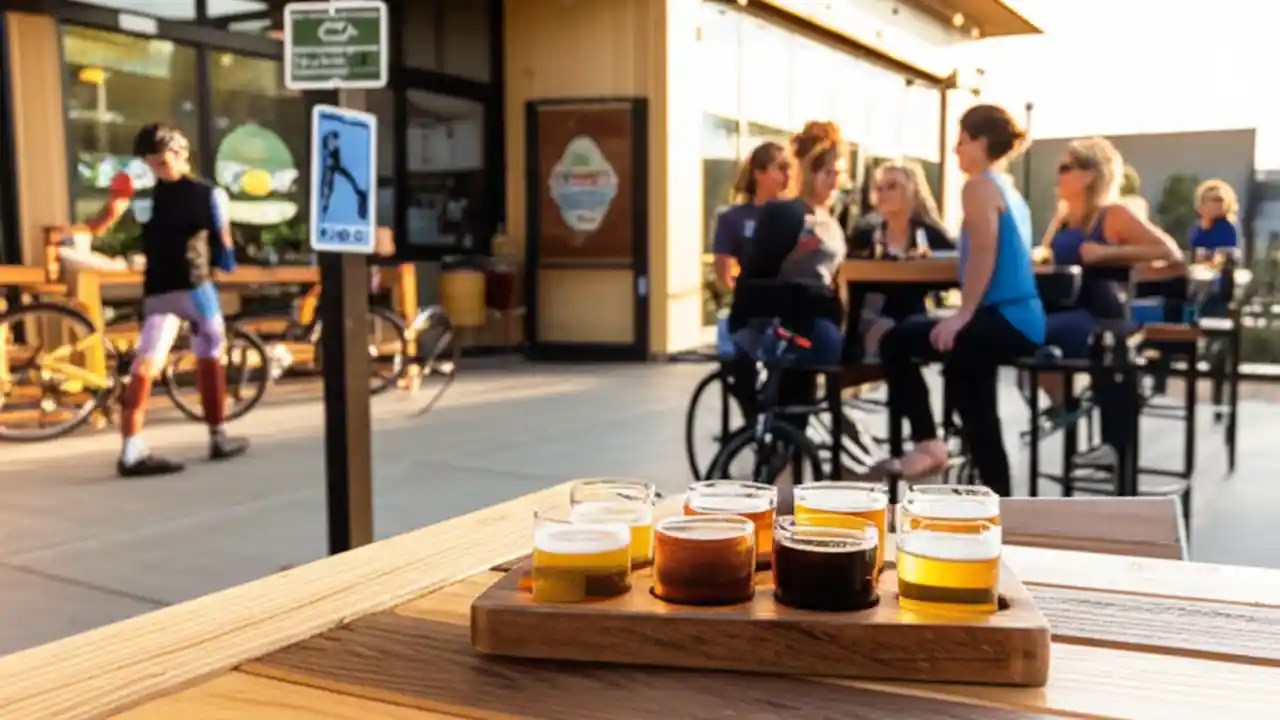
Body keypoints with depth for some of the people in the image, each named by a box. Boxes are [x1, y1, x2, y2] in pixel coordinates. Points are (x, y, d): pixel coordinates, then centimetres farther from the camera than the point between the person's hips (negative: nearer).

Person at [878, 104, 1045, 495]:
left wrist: (963, 315, -19)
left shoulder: (979, 187, -7)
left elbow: (984, 254, -18)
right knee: (974, 406, 19)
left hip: (1004, 320, -10)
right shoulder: (1010, 190, 22)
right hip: (1022, 321, 10)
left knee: (896, 341, -5)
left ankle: (927, 442, -1)